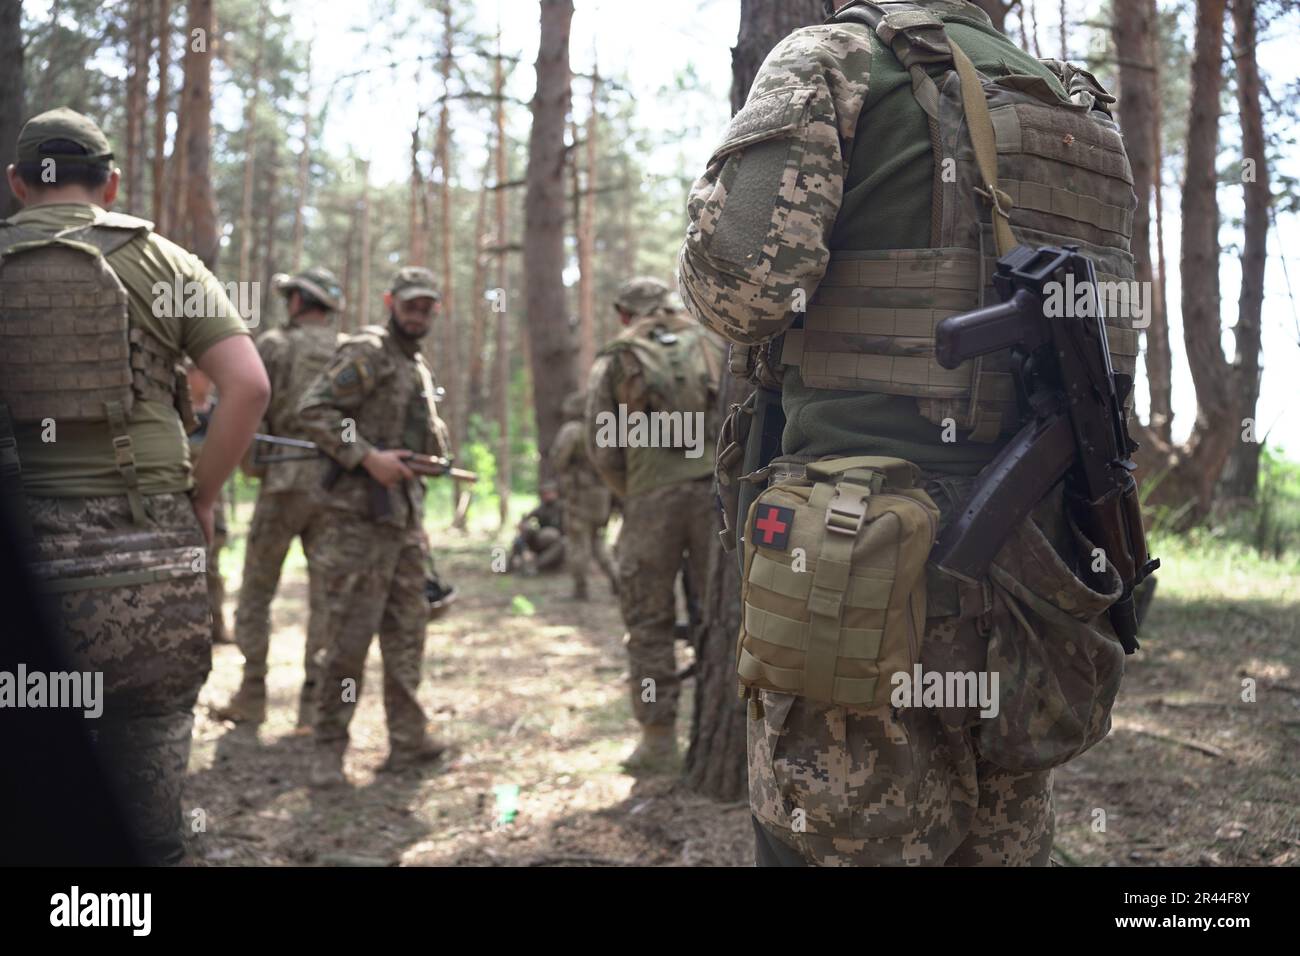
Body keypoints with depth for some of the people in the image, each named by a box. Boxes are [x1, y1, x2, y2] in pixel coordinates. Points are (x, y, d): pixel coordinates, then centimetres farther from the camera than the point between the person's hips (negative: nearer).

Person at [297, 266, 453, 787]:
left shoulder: (419, 367, 19)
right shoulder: (367, 353, -8)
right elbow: (313, 411, -17)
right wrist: (369, 457, -22)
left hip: (406, 515, 9)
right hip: (362, 514, -9)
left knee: (406, 631, 10)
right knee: (350, 632, -7)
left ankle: (408, 738, 17)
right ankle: (329, 747, 2)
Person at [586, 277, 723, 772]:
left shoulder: (613, 362, 10)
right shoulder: (713, 345, 15)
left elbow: (601, 448, 5)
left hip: (652, 497, -1)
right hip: (716, 490, 2)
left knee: (650, 622, 8)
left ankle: (659, 738, 9)